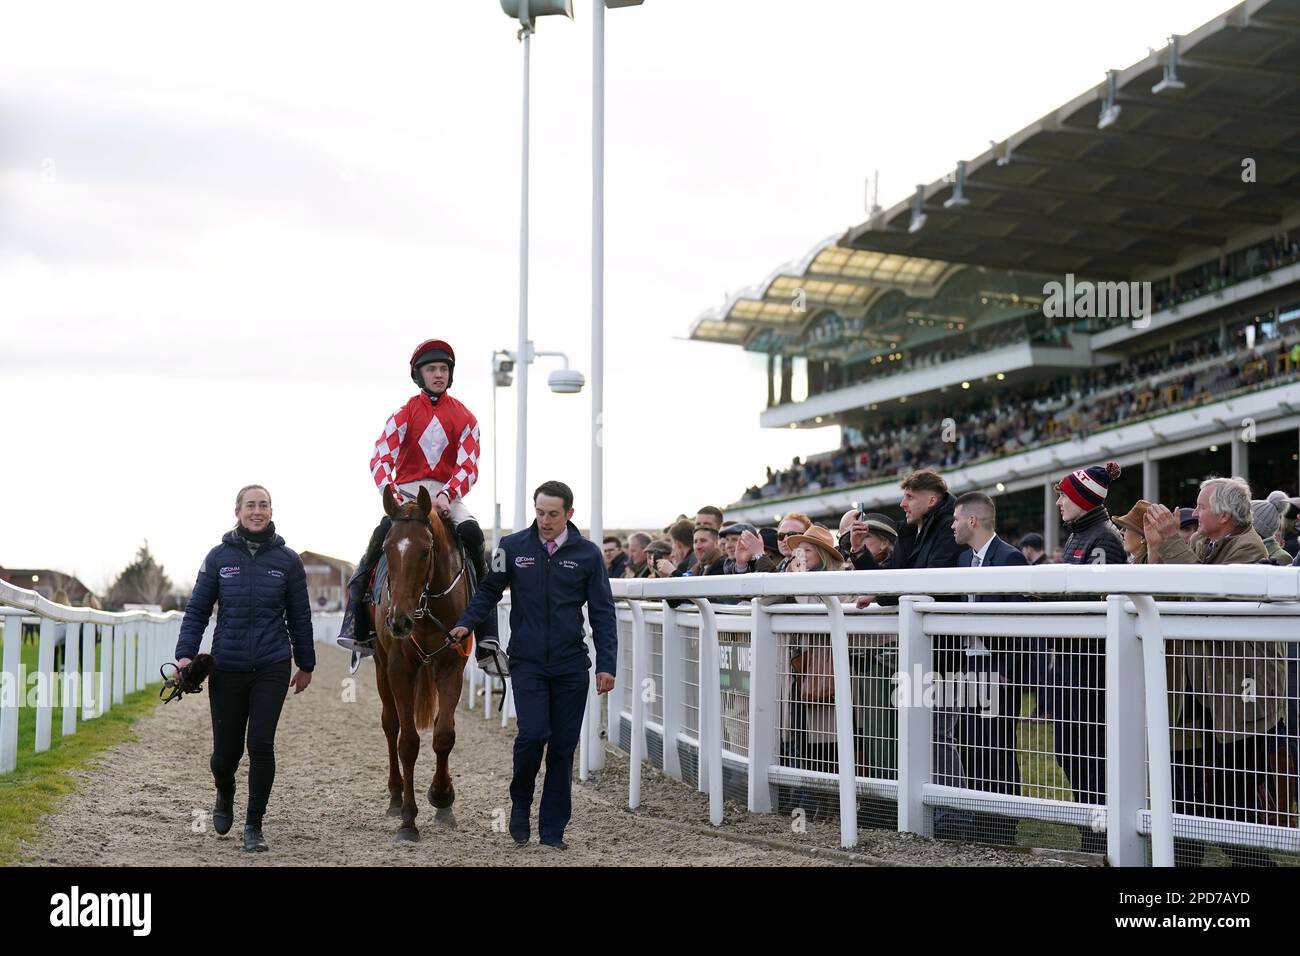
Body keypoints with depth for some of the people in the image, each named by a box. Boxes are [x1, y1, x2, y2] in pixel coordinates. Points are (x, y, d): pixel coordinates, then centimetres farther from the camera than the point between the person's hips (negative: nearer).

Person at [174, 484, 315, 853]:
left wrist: (305, 665, 11)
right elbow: (197, 609, 4)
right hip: (227, 667, 1)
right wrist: (185, 654, -7)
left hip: (271, 667, -1)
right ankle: (224, 796, 41)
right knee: (226, 750, 6)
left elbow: (299, 617, 8)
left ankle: (254, 825, 5)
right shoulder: (219, 557, 1)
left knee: (261, 743, -10)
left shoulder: (287, 560, 2)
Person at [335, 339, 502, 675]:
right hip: (406, 493, 0)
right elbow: (380, 458, -6)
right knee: (380, 537, -29)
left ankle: (487, 639, -26)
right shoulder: (405, 413, 5)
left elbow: (468, 468, -3)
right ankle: (357, 631, -20)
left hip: (448, 495, 0)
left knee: (472, 533, -29)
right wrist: (392, 495, -25)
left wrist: (446, 496, -22)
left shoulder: (464, 417, 6)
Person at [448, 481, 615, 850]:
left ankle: (553, 829, 14)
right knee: (533, 734, -15)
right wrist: (466, 624, -9)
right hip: (527, 663, -1)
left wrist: (606, 664, -4)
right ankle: (520, 802, 13)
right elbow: (489, 591, 8)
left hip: (571, 667, 1)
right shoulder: (513, 547, 1)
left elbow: (602, 612, 3)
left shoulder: (587, 554, 1)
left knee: (563, 745, 4)